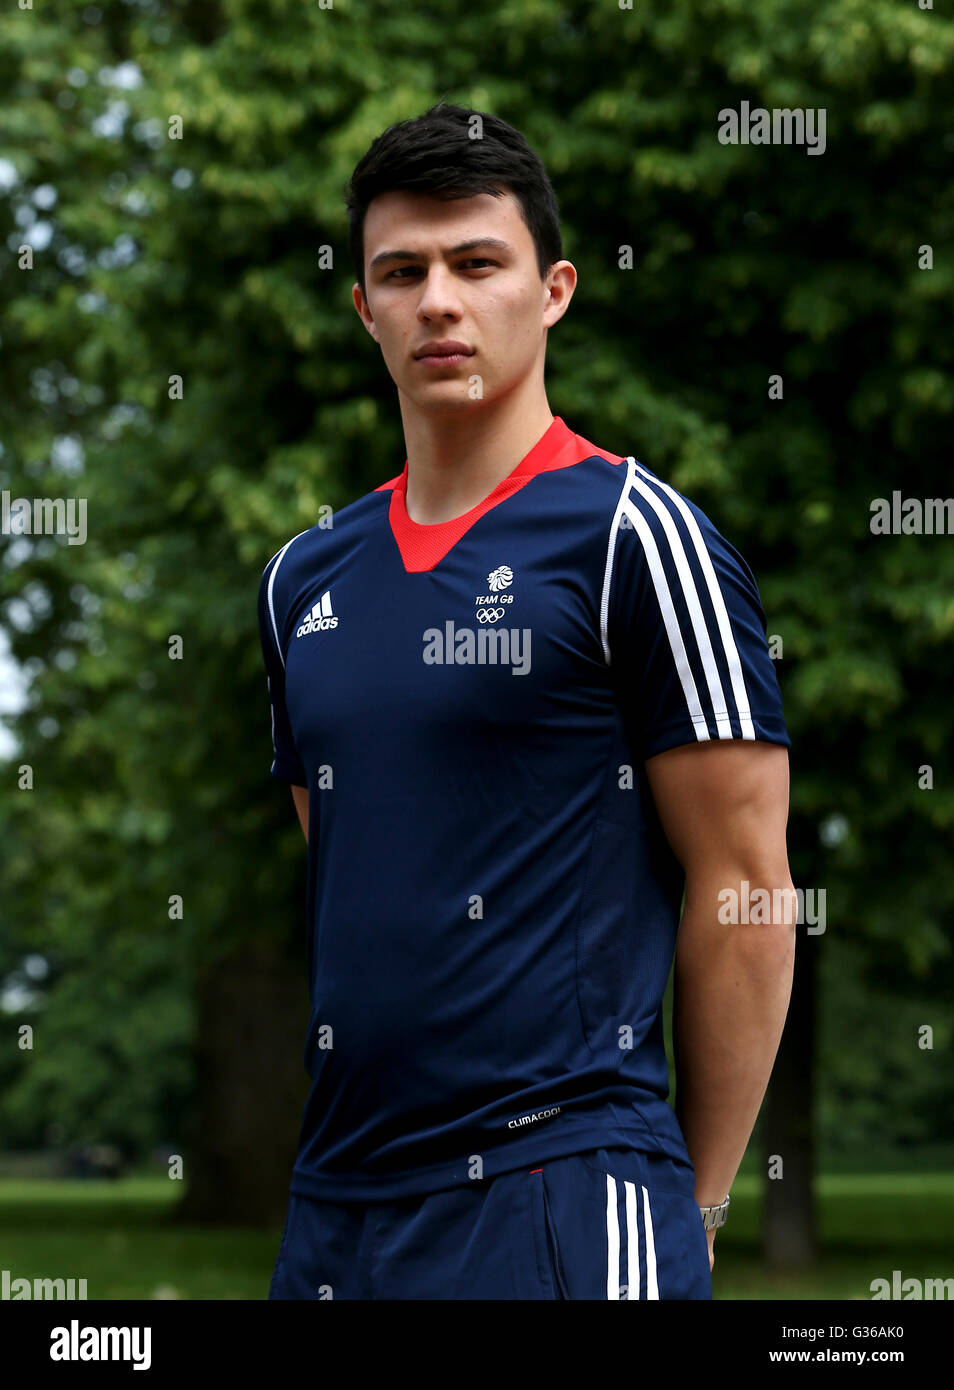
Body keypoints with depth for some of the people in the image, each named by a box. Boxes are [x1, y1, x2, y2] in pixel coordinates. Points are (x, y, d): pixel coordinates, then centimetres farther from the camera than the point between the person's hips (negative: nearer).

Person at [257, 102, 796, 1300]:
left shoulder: (634, 536, -6)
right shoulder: (305, 579, 13)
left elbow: (743, 887, -7)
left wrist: (691, 1204, -4)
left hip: (561, 1201, -6)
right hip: (332, 1201, 6)